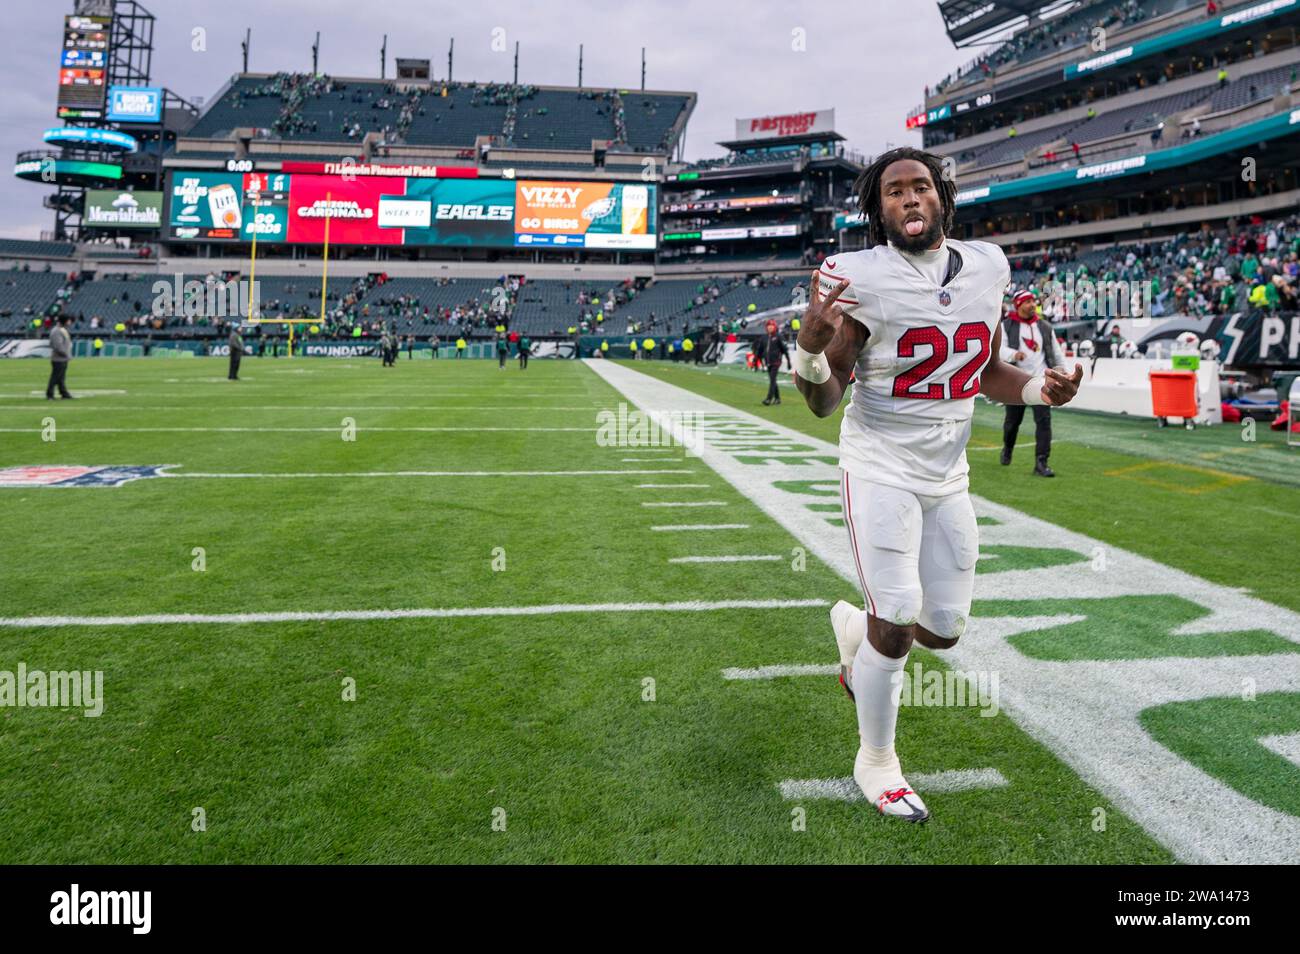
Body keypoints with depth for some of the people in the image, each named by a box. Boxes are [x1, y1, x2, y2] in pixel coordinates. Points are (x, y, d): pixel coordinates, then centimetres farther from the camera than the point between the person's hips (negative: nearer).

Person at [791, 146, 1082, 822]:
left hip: (947, 474, 5)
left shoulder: (986, 266, 2)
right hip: (881, 468, -5)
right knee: (896, 621, -7)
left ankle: (853, 625, 42)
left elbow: (987, 371, 14)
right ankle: (876, 762, 18)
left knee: (944, 630, 8)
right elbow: (824, 402, -12)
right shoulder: (861, 279, -14)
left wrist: (1039, 388, -6)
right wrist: (810, 346, -32)